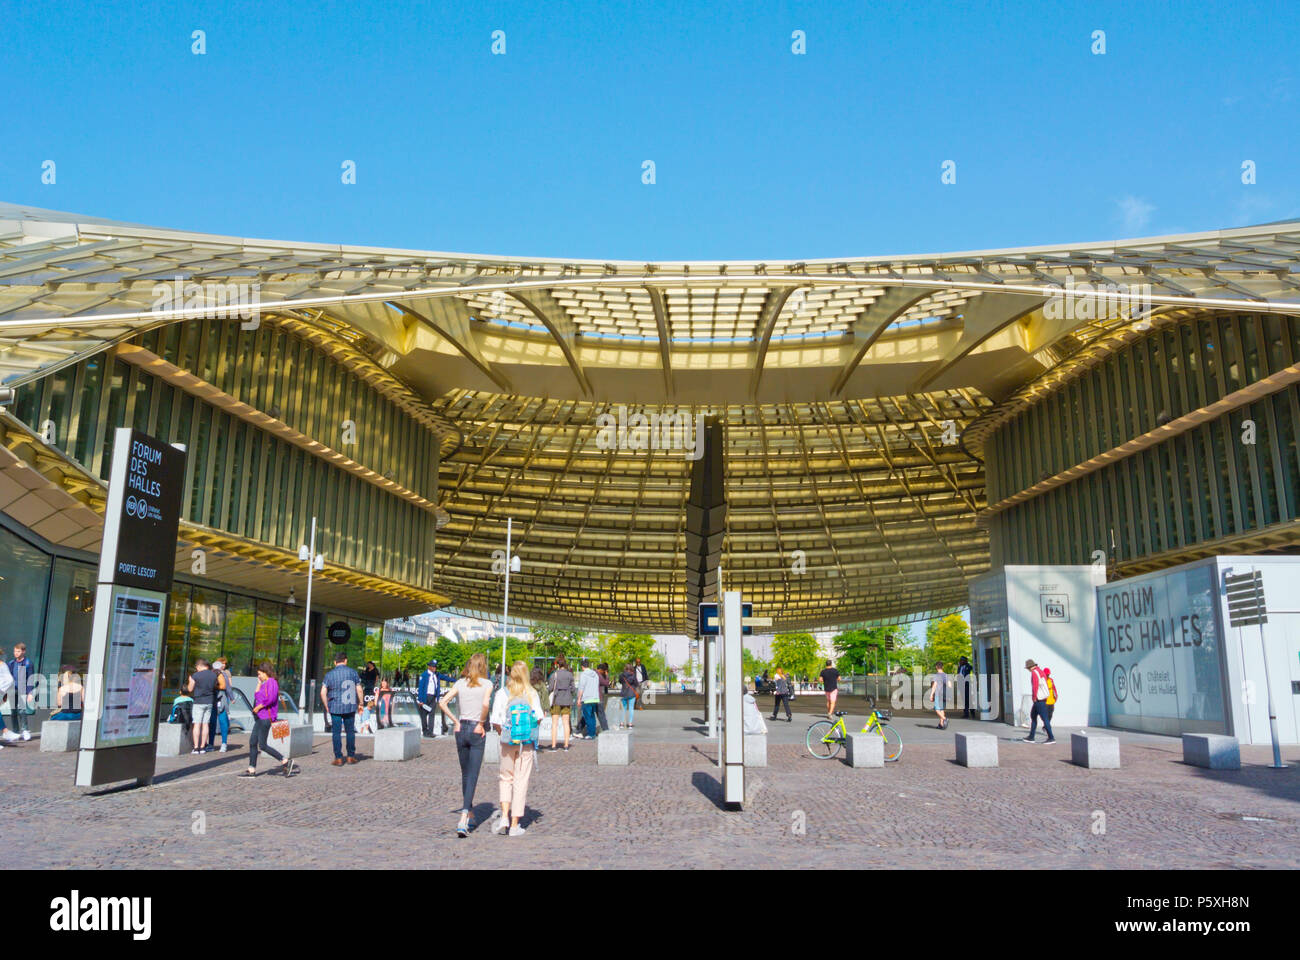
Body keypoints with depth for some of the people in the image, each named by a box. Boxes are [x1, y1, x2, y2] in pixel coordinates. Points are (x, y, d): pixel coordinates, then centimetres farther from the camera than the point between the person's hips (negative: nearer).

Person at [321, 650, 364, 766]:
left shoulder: (329, 675, -2)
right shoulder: (353, 672, 1)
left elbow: (323, 693, -6)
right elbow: (359, 690, 0)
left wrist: (327, 706, 4)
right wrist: (360, 703, 10)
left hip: (335, 707, -1)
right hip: (350, 707, 1)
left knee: (336, 732, 3)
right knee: (350, 731, 11)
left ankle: (338, 758, 3)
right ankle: (351, 756, 16)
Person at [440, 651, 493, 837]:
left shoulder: (460, 683, 6)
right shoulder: (486, 684, -4)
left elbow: (442, 703, -1)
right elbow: (485, 704, -22)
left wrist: (455, 721, 5)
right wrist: (481, 724, -9)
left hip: (461, 729, 4)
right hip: (477, 731, -4)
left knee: (465, 774, 16)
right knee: (472, 776, -3)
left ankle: (470, 816, 26)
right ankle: (463, 820, -14)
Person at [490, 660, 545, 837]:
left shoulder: (502, 694, -4)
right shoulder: (532, 693, -3)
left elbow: (495, 722, -8)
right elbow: (539, 717, -7)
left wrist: (502, 732, 11)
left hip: (508, 742, 0)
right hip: (527, 743, 0)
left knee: (506, 778, 17)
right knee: (521, 782, 5)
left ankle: (505, 816, 3)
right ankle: (515, 824, 7)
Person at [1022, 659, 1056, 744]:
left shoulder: (1034, 673, -14)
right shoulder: (1040, 671, 15)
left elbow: (1035, 686, -22)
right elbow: (1046, 685, 19)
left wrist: (1034, 697, -13)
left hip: (1039, 699, -10)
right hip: (1044, 698, 10)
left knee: (1045, 718, -6)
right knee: (1033, 715, 14)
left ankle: (1051, 738, -4)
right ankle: (1031, 737, 17)